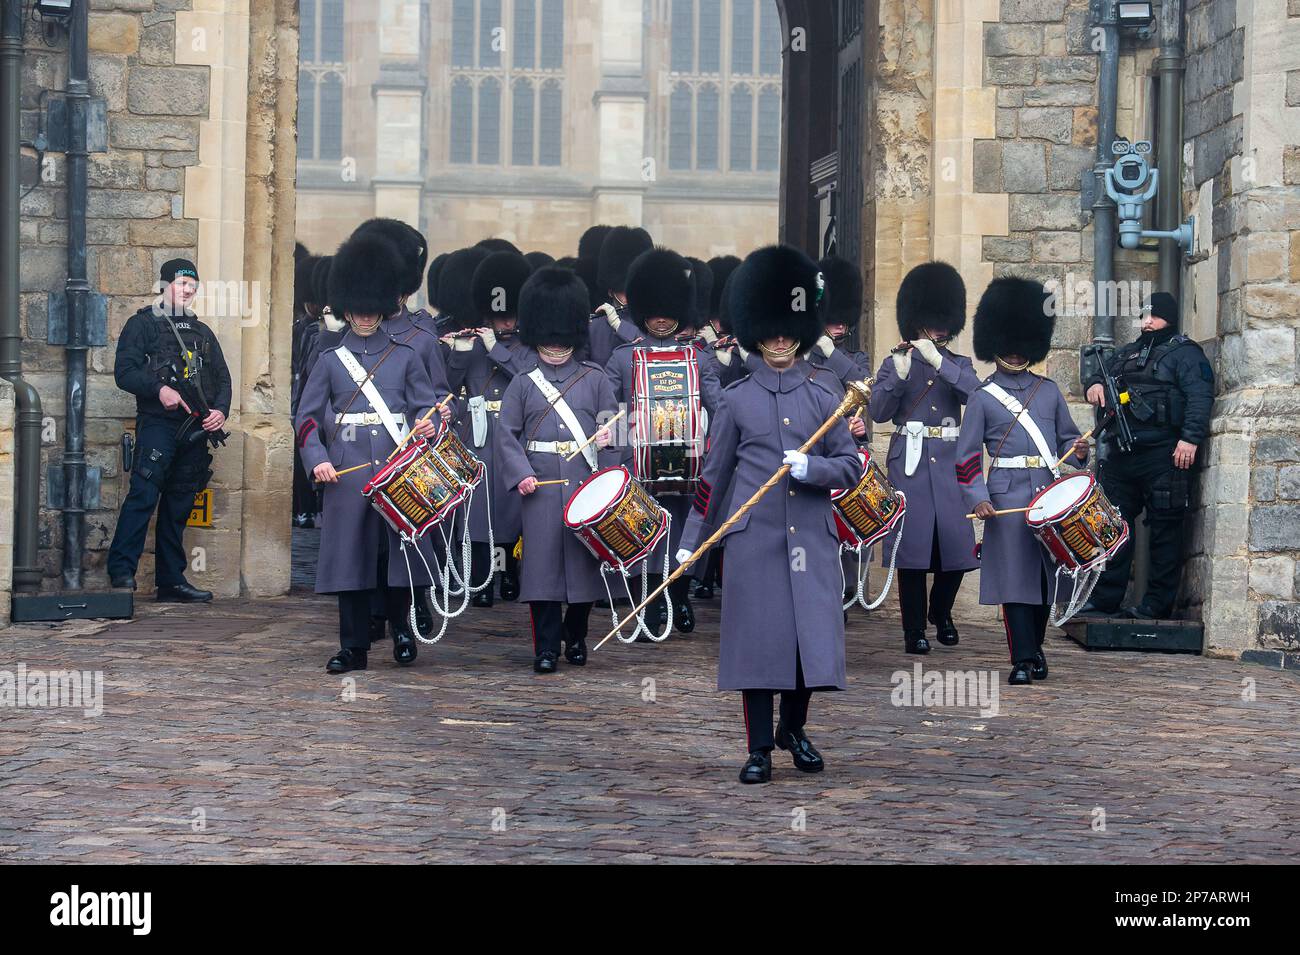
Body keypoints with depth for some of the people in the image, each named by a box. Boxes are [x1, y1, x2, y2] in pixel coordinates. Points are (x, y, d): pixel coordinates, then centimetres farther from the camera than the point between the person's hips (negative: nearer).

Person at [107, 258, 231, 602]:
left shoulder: (202, 332, 21)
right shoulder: (142, 324, 5)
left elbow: (222, 378, 20)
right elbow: (124, 372, -5)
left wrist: (220, 410, 0)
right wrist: (158, 389, -21)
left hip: (196, 429, 6)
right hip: (157, 423, -6)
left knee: (179, 504, 8)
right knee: (144, 493, -18)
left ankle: (171, 581, 11)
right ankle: (122, 570, -17)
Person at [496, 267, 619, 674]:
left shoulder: (595, 379, 8)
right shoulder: (522, 384, 7)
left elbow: (612, 428, 7)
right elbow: (506, 434, 4)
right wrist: (521, 474, -10)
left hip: (585, 483, 1)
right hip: (540, 484, -1)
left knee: (584, 557, 4)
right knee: (542, 559, -4)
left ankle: (575, 636, 21)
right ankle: (547, 646, 0)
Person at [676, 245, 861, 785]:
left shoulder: (822, 397, 7)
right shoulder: (737, 400, 5)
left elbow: (851, 468, 6)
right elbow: (714, 474, 8)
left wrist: (810, 467, -14)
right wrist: (691, 541, 7)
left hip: (812, 538, 1)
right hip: (754, 539, -1)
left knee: (812, 635, 1)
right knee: (756, 639, -2)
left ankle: (793, 729, 24)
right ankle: (759, 749, 8)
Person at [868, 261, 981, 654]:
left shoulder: (959, 364, 11)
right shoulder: (893, 364, 5)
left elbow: (976, 393, -11)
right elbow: (878, 412, -6)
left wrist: (937, 361, -19)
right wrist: (899, 376, -20)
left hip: (949, 462, 2)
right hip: (909, 461, -2)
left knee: (957, 545, 0)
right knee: (912, 545, -4)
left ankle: (941, 612, 26)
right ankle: (914, 629, 4)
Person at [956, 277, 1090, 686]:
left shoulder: (1049, 390, 13)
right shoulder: (982, 398, 3)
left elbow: (1066, 437, 19)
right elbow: (967, 457, 1)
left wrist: (1077, 450, -5)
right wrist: (978, 499, -12)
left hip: (1050, 494, 4)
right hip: (1007, 497, -4)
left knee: (1045, 573, 8)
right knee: (1015, 577, -7)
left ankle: (1034, 647, 23)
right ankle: (1023, 659, -5)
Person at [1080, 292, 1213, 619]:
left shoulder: (1185, 353, 0)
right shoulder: (1127, 353, 22)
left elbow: (1200, 396, -12)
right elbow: (1102, 371, 30)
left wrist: (1191, 438, -24)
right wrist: (1094, 384, 4)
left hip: (1163, 456, -7)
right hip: (1120, 455, 7)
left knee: (1165, 530, -2)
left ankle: (1157, 604, 1)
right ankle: (1104, 600, 11)